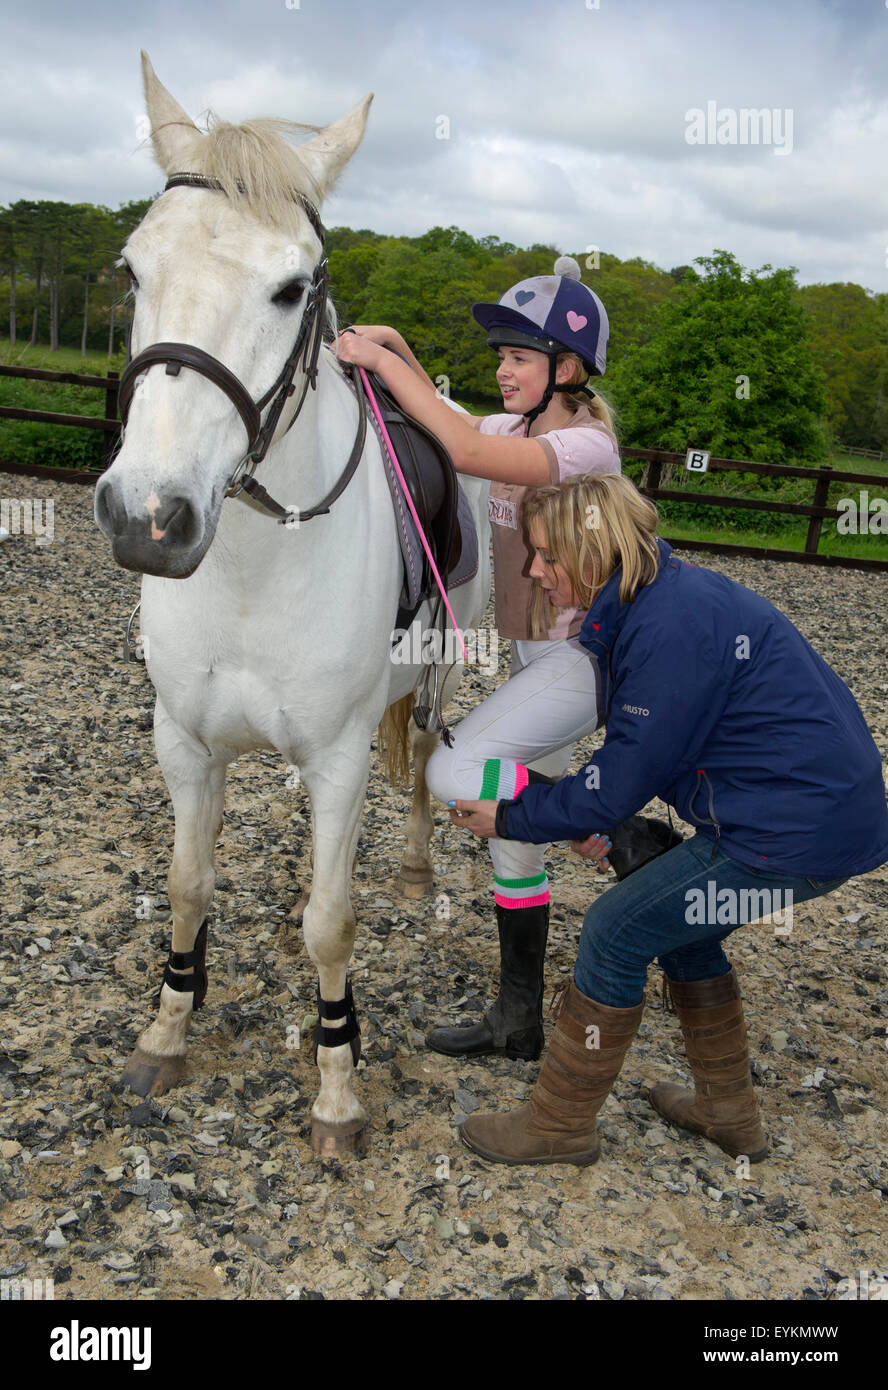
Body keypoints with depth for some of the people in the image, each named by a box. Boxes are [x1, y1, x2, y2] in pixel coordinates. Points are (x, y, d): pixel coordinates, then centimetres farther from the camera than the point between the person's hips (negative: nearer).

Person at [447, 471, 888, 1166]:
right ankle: (728, 1111, 36)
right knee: (682, 926, 22)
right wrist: (585, 816, 8)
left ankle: (559, 1126, 15)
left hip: (800, 831, -10)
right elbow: (639, 749, 15)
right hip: (827, 805, 10)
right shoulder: (667, 595, 8)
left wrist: (510, 818, -4)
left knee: (615, 932, -1)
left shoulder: (671, 626, -23)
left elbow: (625, 780, -16)